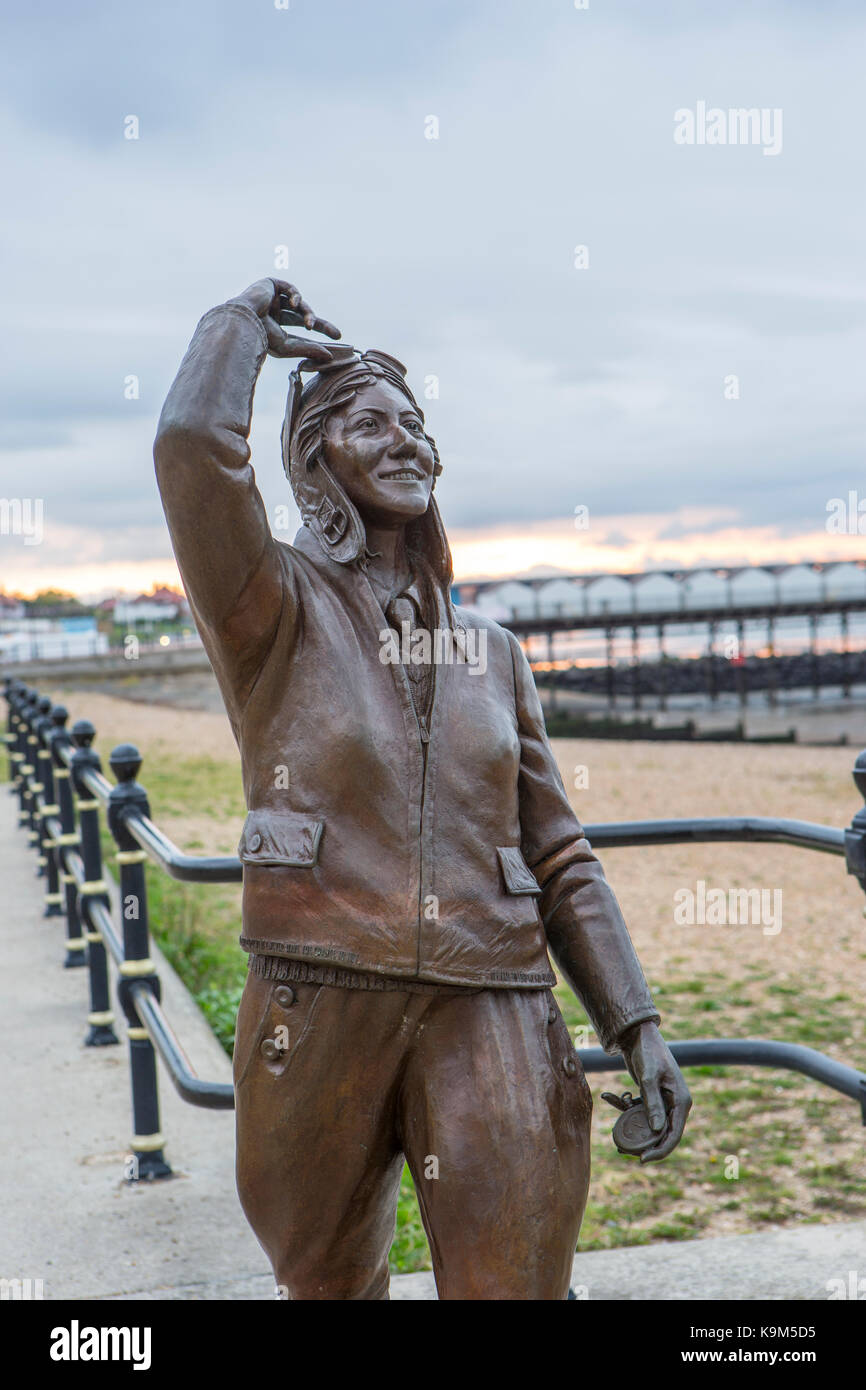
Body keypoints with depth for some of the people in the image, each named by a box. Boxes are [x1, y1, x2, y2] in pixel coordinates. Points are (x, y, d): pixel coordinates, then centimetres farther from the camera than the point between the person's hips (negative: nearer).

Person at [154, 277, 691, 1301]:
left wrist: (636, 1025, 2)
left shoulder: (490, 651, 14)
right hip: (319, 1012, -2)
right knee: (327, 1283, 16)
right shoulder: (274, 610, 2)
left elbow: (558, 858, 12)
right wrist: (247, 318, 2)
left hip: (488, 1018, 2)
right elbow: (193, 444, -17)